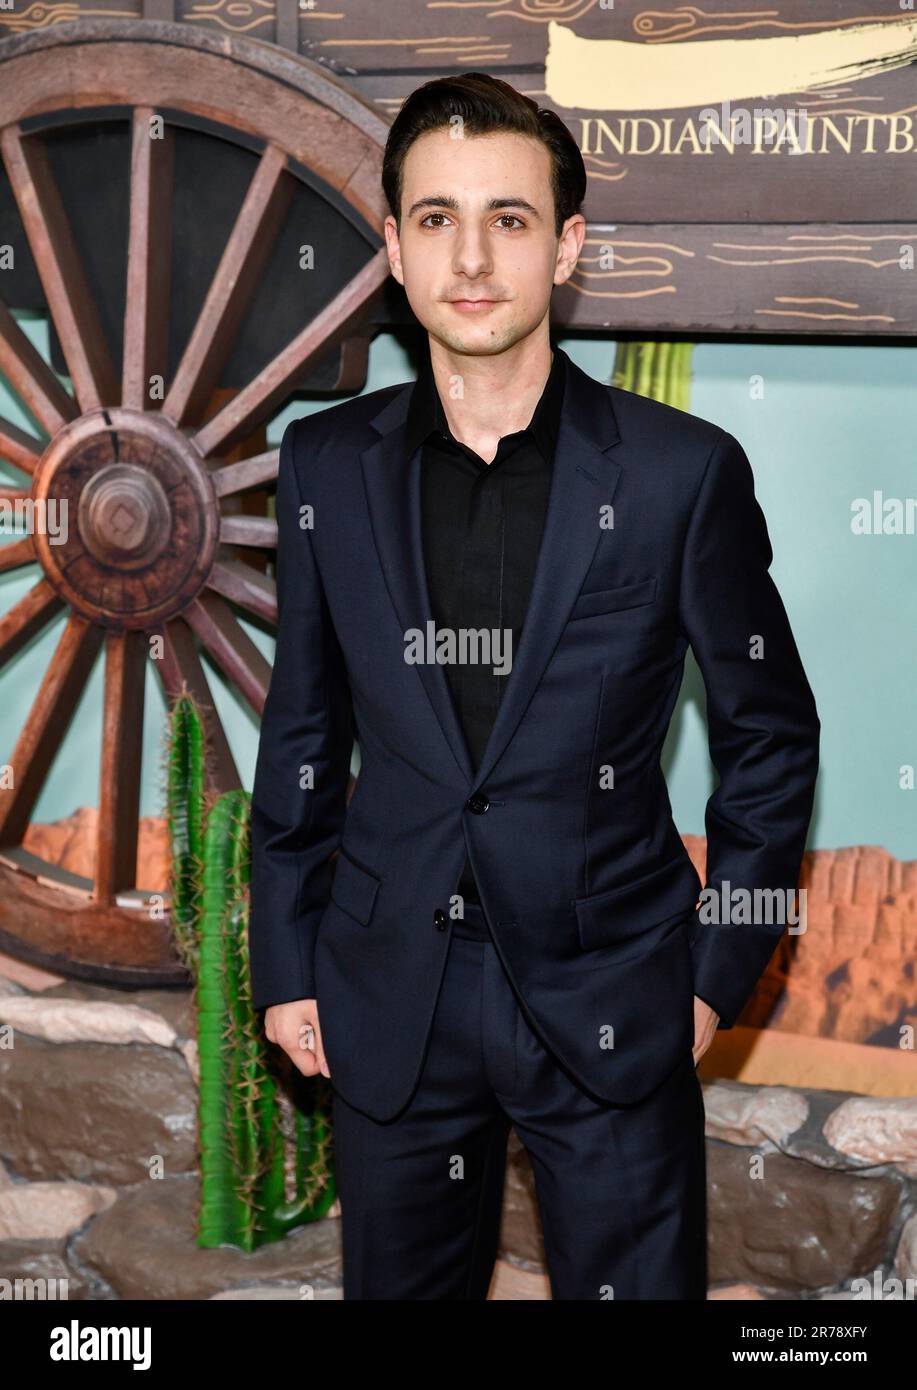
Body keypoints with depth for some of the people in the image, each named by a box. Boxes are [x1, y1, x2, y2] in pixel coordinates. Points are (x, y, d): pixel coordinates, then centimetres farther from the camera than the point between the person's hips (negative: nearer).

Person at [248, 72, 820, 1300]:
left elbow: (772, 734, 1)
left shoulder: (686, 472, -8)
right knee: (401, 1285, 16)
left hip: (611, 1006, -2)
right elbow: (303, 729, 8)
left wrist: (722, 969, 0)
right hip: (391, 1005, 2)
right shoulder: (329, 463, 0)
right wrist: (287, 963, 9)